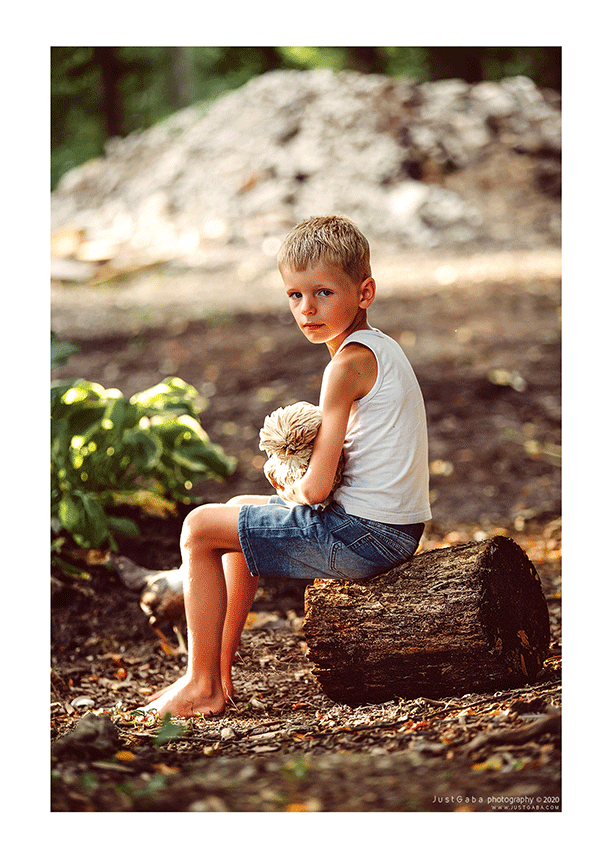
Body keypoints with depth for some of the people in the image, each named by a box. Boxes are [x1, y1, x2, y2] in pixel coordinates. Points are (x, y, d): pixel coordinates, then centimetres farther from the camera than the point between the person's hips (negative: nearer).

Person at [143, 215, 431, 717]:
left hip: (362, 534, -10)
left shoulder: (348, 364, -18)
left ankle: (203, 686, 7)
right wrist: (299, 477, 5)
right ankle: (219, 672, 31)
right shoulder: (383, 348, 12)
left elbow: (317, 487, -21)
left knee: (200, 528, 0)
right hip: (395, 529, 10)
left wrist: (293, 490, 1)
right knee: (241, 509, 28)